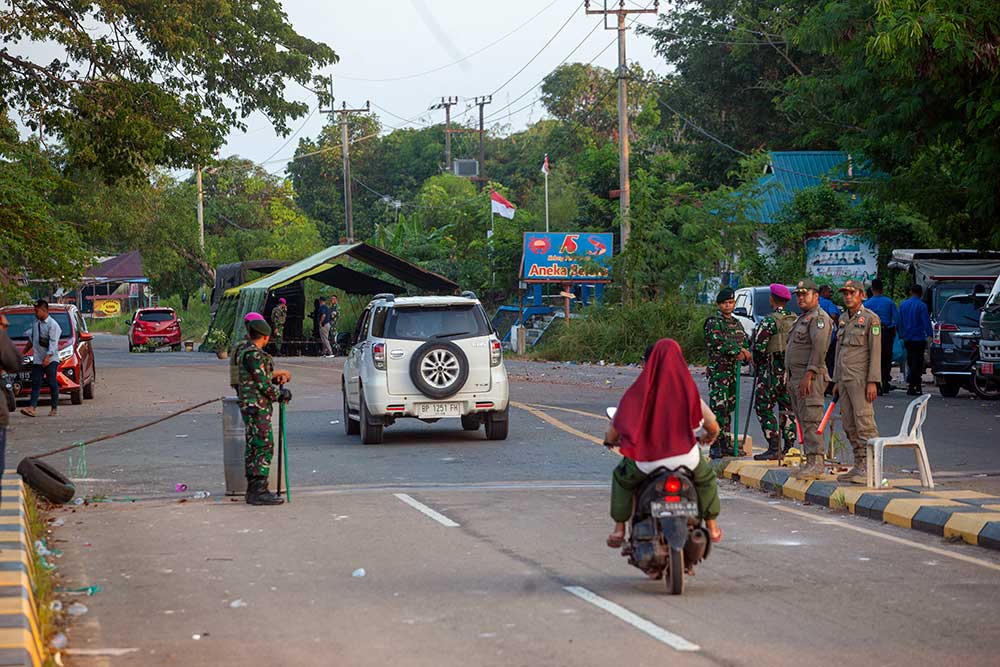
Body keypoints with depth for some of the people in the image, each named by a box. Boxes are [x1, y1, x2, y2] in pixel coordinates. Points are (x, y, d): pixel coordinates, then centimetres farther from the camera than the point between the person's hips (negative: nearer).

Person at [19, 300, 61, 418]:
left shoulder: (52, 325, -11)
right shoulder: (35, 323, 12)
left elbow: (53, 343, -18)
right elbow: (31, 339, 26)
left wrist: (48, 357, -28)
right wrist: (24, 351, 29)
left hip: (51, 359, -6)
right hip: (37, 359, 6)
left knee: (52, 383, -1)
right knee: (35, 383, -2)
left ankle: (54, 408, 7)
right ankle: (32, 407, -10)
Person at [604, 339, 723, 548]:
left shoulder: (637, 394, -3)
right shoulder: (689, 392, -1)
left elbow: (614, 431, 4)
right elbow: (713, 426, 11)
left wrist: (610, 440, 29)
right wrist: (709, 435, 36)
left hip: (645, 460, -1)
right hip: (685, 457, 1)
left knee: (621, 478, 32)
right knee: (706, 478, 34)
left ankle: (619, 529, 27)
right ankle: (712, 527, 36)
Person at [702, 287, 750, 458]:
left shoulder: (736, 323, 17)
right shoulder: (713, 322, -7)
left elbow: (745, 343, 15)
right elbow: (720, 344, -20)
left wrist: (744, 353, -7)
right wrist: (739, 352, -18)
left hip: (733, 371, 7)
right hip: (718, 371, -7)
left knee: (728, 409, 10)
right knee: (717, 408, -11)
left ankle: (725, 444, 16)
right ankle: (714, 446, -12)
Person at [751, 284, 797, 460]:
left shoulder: (769, 321, -14)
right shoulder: (795, 320, 9)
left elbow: (759, 346, -15)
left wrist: (758, 363, 3)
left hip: (772, 371, -7)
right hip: (791, 371, 7)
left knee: (764, 408, -2)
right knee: (787, 408, 12)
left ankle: (774, 448, -9)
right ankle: (789, 447, 11)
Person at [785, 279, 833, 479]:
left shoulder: (819, 318, -10)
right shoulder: (803, 318, 23)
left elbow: (819, 347, -21)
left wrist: (808, 375, -25)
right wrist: (792, 379, 21)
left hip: (810, 377, -11)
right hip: (796, 377, 11)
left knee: (810, 420, -14)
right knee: (803, 420, 10)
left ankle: (817, 461, -16)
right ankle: (809, 462, 14)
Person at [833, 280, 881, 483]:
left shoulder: (871, 319, -6)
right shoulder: (844, 320, 17)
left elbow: (875, 352, -11)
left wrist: (873, 382, -17)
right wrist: (837, 381, 18)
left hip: (861, 380, -8)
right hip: (845, 380, 8)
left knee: (865, 424, -12)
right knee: (849, 426, 8)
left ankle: (871, 468, -12)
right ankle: (859, 466, 13)